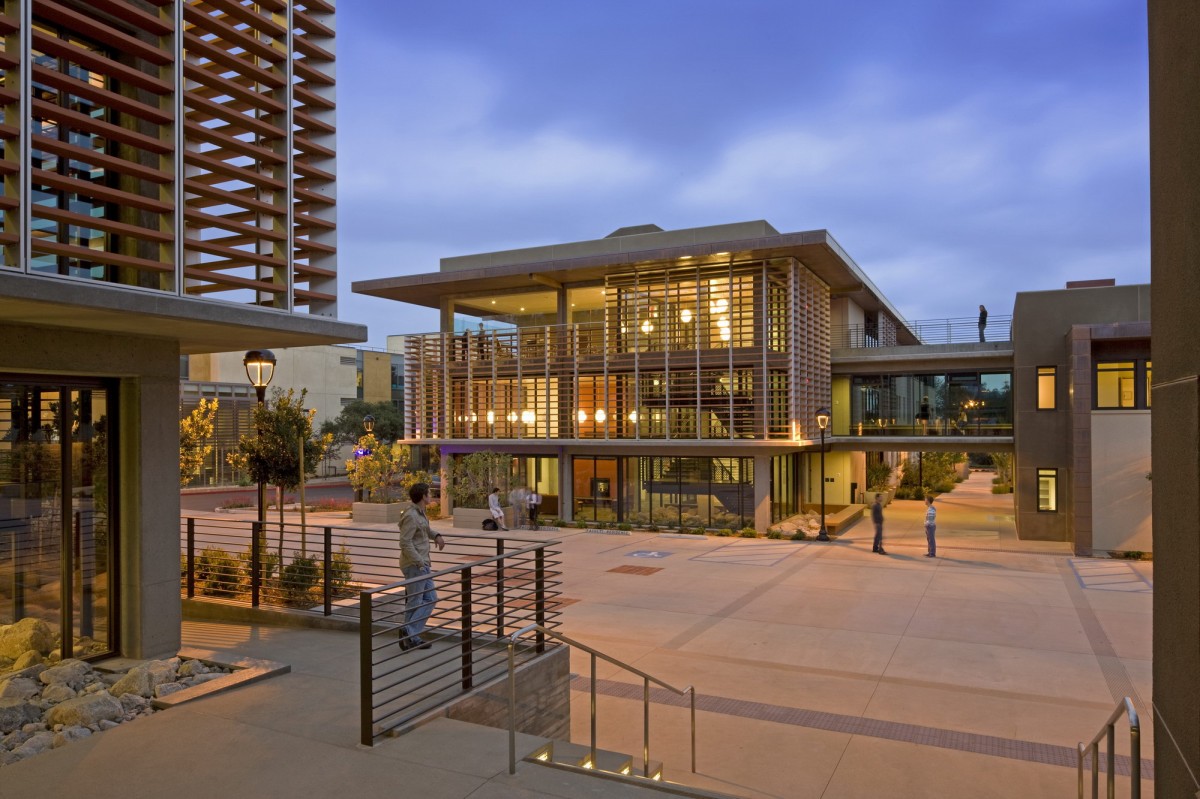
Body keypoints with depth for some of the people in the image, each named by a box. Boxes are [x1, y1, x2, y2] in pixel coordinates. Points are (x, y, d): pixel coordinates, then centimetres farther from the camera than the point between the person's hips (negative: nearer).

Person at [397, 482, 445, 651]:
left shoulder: (420, 513, 11)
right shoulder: (411, 516, -18)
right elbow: (405, 543, -22)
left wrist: (436, 535, 13)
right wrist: (420, 562, -22)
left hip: (422, 565, 10)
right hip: (414, 566, -10)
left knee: (430, 599, 11)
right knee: (415, 603, -4)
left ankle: (411, 636, 14)